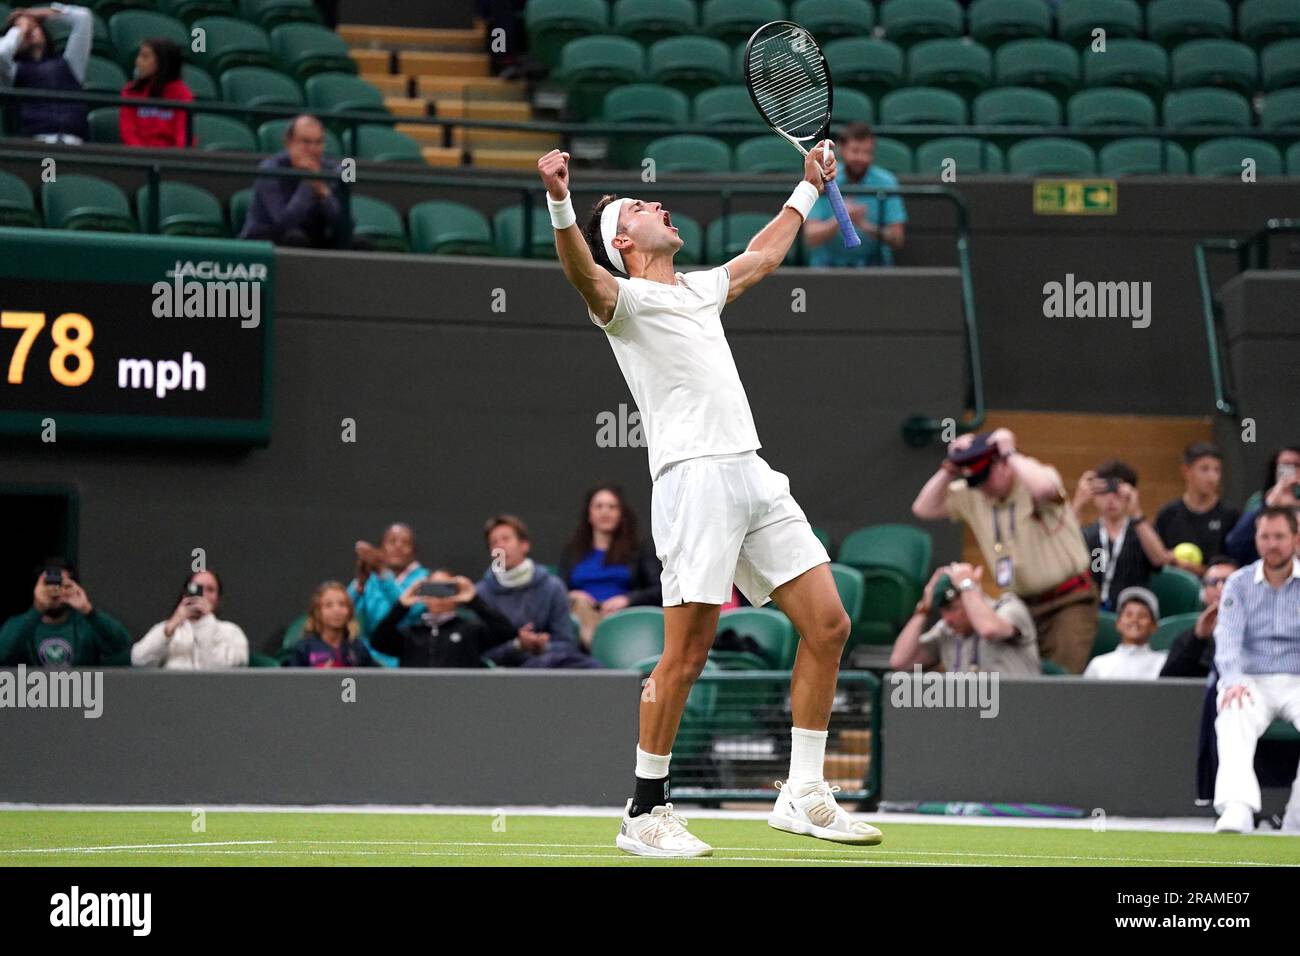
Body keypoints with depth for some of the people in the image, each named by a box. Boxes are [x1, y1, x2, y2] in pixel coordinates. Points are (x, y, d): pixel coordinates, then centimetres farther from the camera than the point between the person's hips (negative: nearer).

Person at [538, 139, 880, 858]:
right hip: (693, 476, -8)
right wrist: (560, 204, -38)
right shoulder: (625, 298, 2)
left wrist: (809, 186, 52)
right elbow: (583, 274, -21)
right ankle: (645, 813, 1)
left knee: (827, 625, 4)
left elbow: (763, 255, 45)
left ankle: (803, 797, 12)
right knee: (686, 653, -9)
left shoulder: (702, 288, 26)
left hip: (756, 476, 8)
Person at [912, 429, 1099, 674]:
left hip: (1068, 601, -6)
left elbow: (1043, 488, -38)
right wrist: (948, 468, -3)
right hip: (1023, 605, 6)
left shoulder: (1031, 481, -13)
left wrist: (1010, 452, -24)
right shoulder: (972, 495, 6)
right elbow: (924, 509, 8)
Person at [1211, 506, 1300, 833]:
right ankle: (1237, 810, -53)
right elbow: (1228, 636, -6)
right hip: (1252, 682, 0)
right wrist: (1233, 680, -26)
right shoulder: (1239, 583, 8)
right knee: (1233, 721, -35)